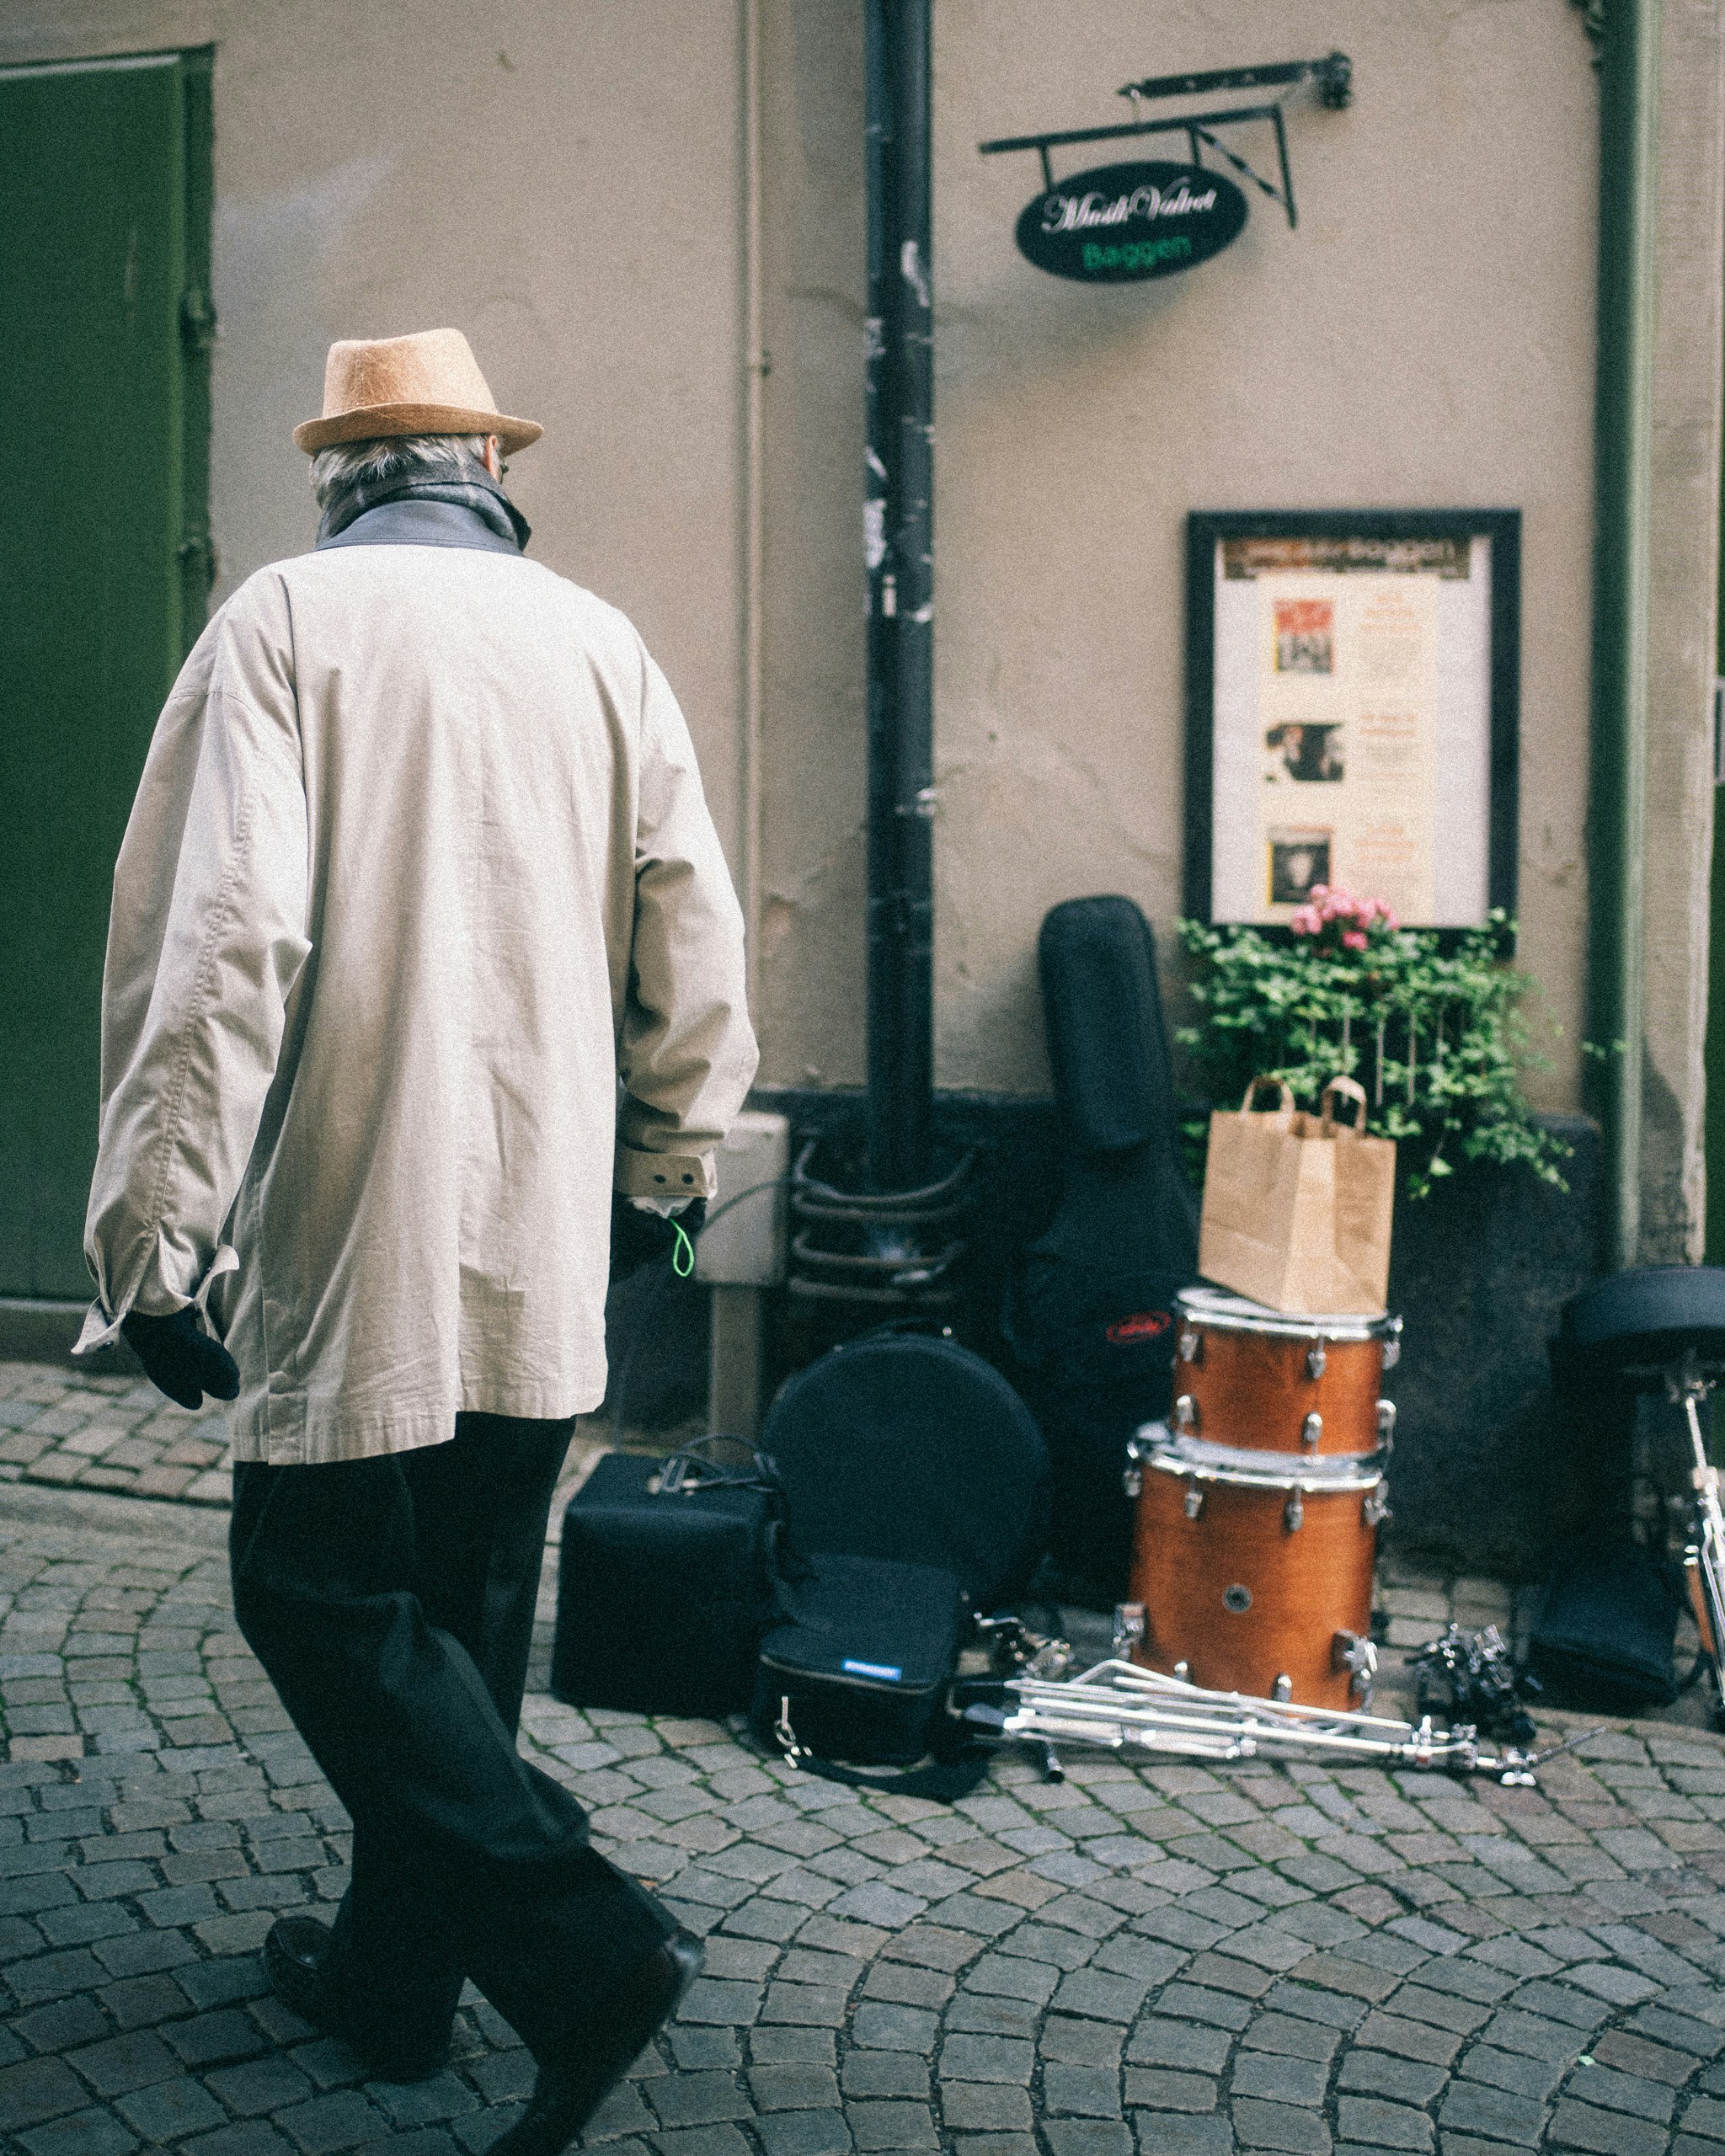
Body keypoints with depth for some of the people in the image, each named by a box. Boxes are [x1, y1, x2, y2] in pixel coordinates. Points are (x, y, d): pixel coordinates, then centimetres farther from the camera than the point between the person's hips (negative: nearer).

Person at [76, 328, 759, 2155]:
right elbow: (695, 946, 9)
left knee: (325, 1596, 5)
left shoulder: (288, 617, -5)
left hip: (356, 1231, -5)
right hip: (543, 1242, 6)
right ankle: (392, 1972, 31)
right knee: (459, 1611, 16)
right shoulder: (601, 644, 8)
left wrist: (152, 1228, -14)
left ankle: (581, 1947, -5)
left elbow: (224, 938, -17)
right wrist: (670, 1157, 24)